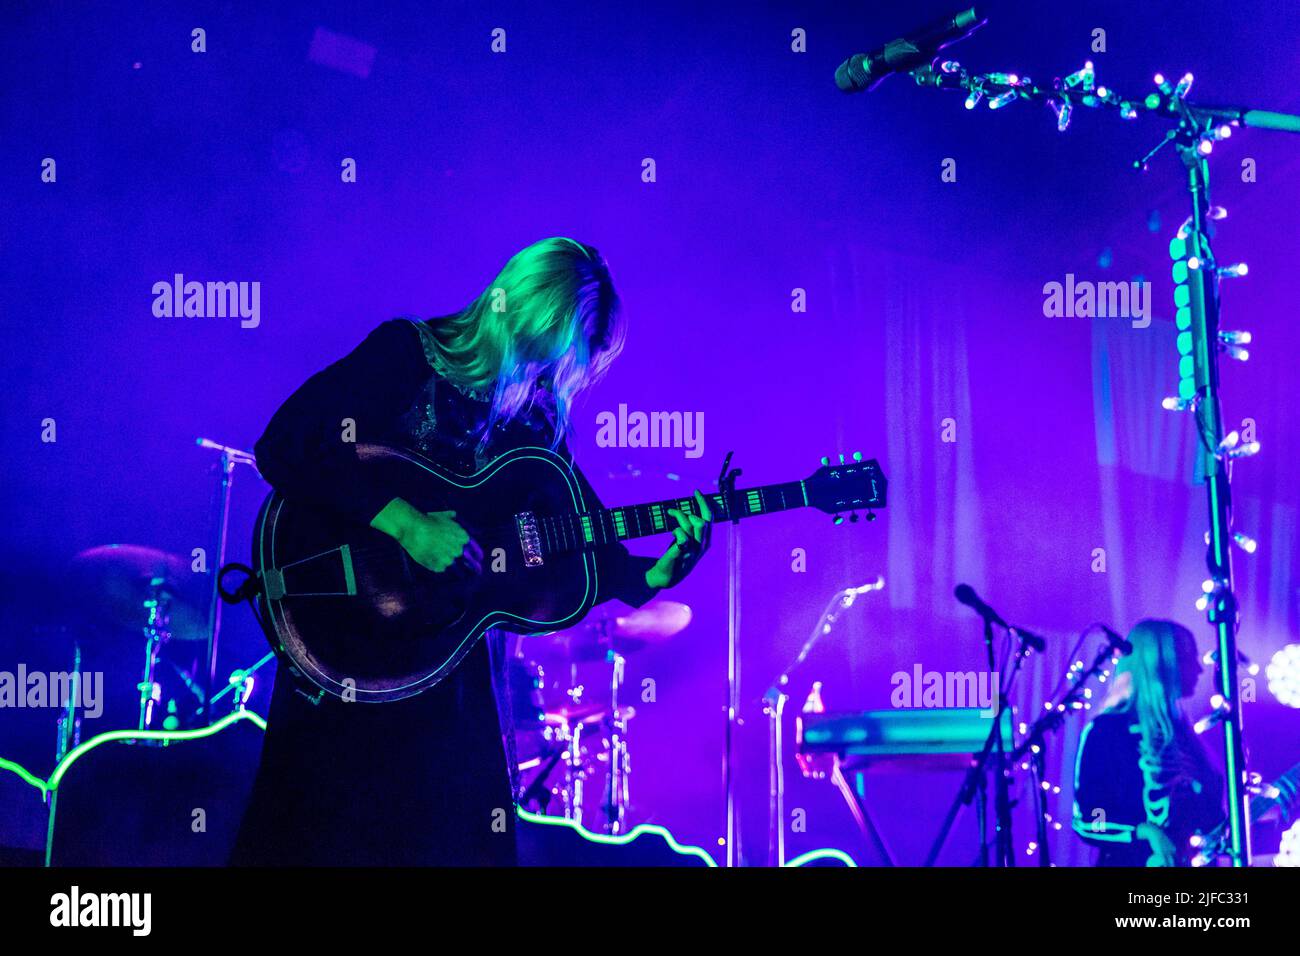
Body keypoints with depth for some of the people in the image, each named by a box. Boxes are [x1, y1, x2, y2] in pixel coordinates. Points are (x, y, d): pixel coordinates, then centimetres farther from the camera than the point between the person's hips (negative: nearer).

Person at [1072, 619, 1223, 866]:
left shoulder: (1177, 728, 15)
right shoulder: (1107, 729, -6)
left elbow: (1208, 802, 15)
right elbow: (1085, 819, -10)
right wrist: (1146, 832, -19)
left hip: (1189, 858, 6)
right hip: (1130, 861, -6)